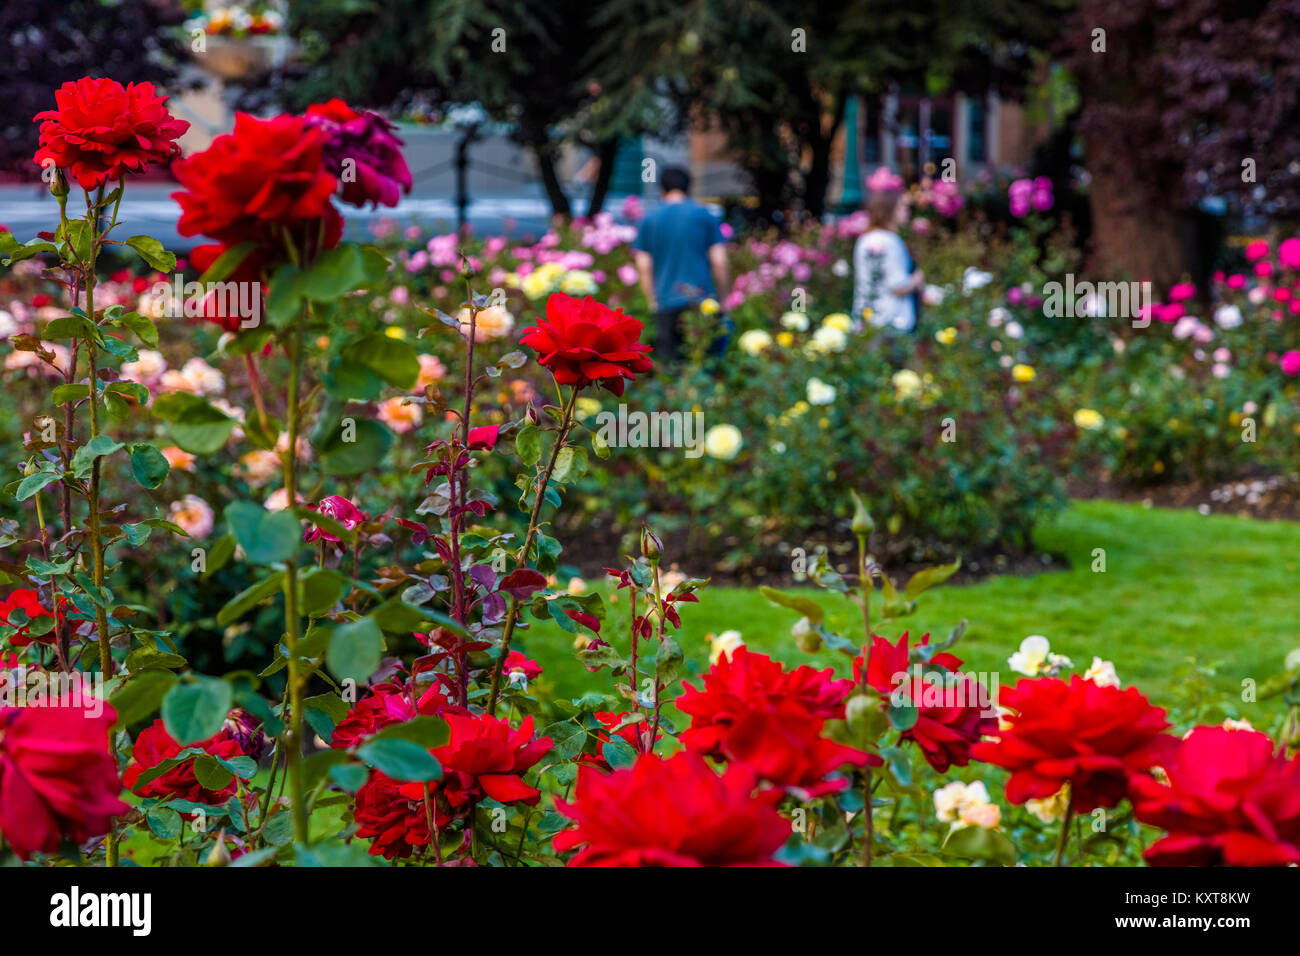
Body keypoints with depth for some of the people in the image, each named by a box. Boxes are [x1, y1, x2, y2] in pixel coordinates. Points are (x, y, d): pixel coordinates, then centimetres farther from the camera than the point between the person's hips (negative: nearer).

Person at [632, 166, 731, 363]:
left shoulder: (649, 221, 7)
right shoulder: (704, 216, 5)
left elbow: (644, 267, 4)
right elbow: (719, 263, 1)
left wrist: (653, 302, 11)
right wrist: (723, 300, 9)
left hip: (666, 304, 1)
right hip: (703, 301, -1)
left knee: (668, 364, 0)